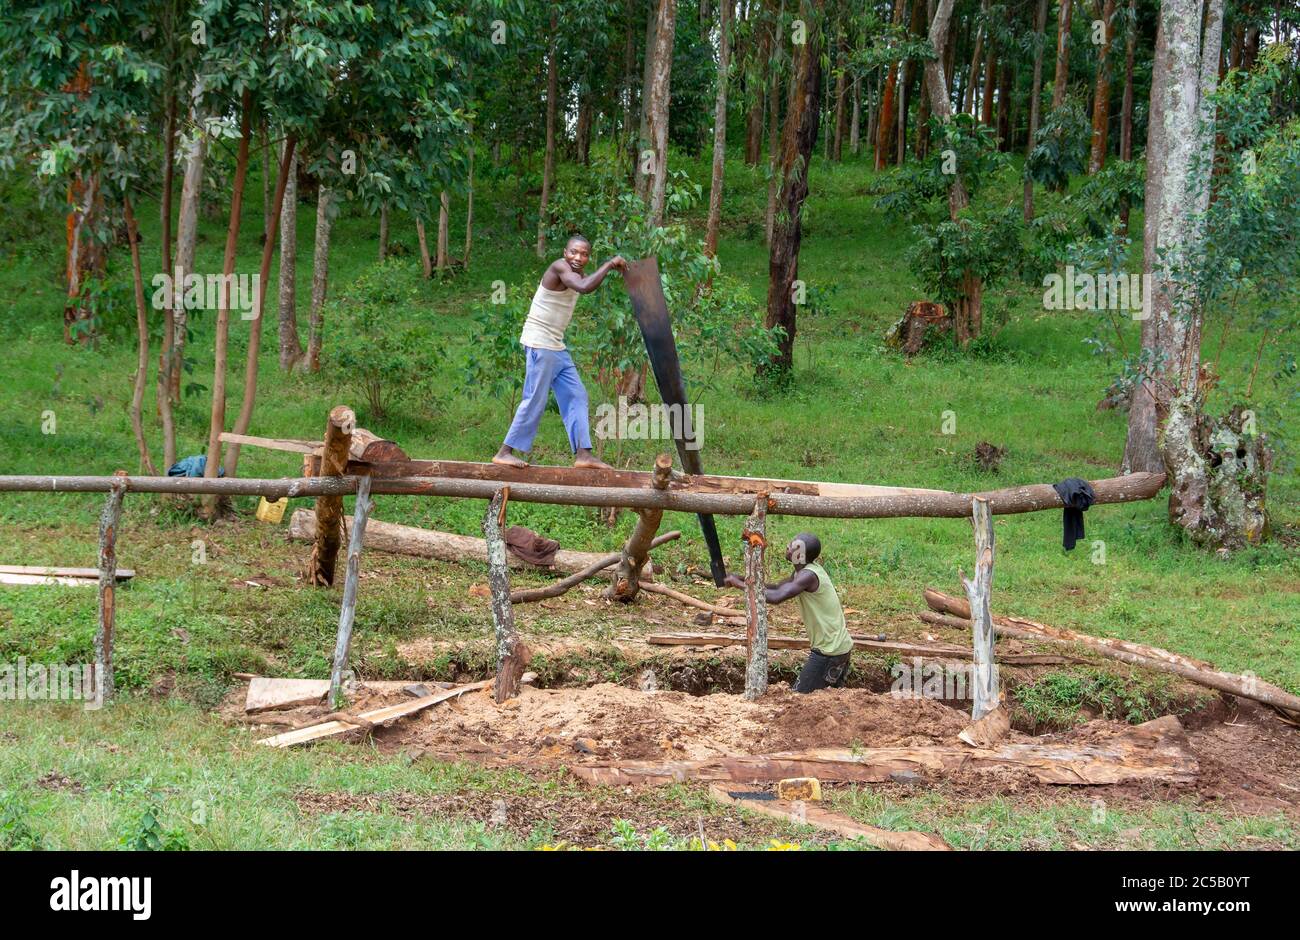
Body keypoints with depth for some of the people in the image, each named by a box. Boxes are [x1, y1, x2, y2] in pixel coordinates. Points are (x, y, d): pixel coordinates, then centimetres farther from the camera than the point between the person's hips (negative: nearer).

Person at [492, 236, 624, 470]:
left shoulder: (574, 274, 12)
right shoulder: (560, 267, -17)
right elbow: (585, 287, -34)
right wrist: (609, 264, -23)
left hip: (556, 346, 10)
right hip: (539, 344, -10)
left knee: (576, 396, 7)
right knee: (535, 401, -7)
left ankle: (583, 453, 6)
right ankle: (505, 452, 0)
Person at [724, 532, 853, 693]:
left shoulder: (808, 575, -23)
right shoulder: (805, 570, 7)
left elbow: (776, 597, -34)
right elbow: (777, 588, 14)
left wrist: (741, 585, -25)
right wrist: (743, 579, 2)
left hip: (829, 650, -10)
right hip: (840, 645, 10)